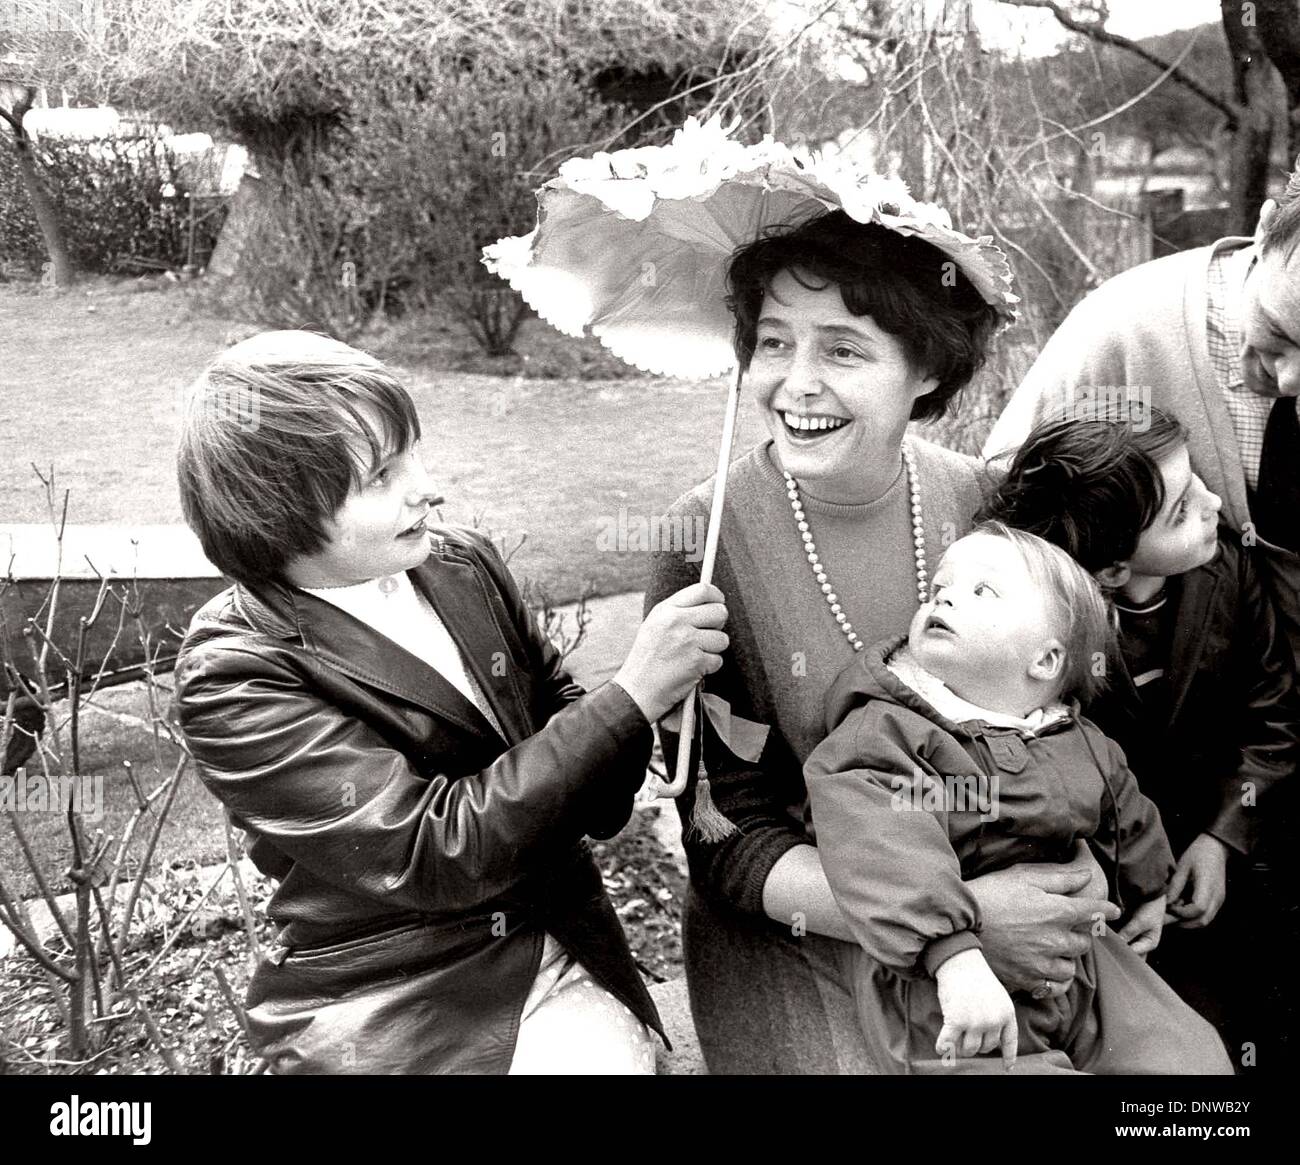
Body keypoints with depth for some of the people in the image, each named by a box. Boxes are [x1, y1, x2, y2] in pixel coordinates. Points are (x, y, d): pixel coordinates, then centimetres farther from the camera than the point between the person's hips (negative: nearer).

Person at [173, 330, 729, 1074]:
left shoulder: (465, 563, 1)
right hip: (386, 1012, -4)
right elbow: (434, 852, -21)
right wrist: (631, 697, -25)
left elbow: (557, 709, 14)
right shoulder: (236, 681, -15)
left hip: (561, 948, 5)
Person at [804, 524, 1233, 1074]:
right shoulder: (882, 732, -14)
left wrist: (1147, 896, 43)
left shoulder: (1086, 749, 7)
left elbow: (1129, 824, 28)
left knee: (1196, 1058, 0)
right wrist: (957, 957, -42)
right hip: (934, 986, -5)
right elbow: (886, 849, -30)